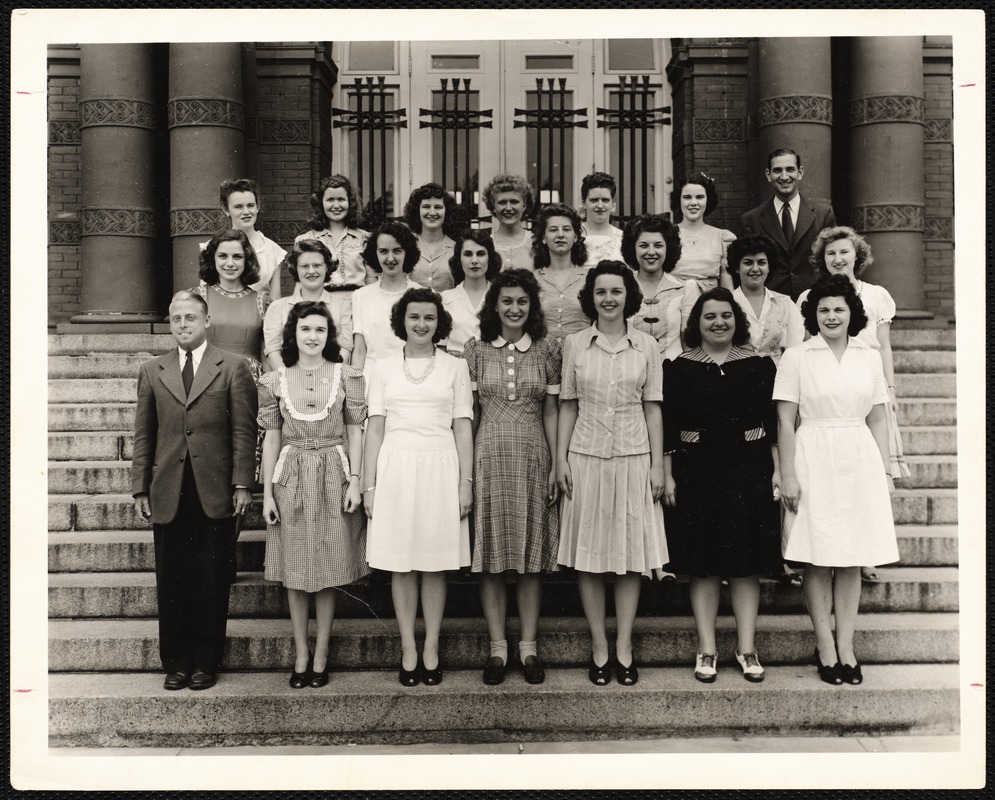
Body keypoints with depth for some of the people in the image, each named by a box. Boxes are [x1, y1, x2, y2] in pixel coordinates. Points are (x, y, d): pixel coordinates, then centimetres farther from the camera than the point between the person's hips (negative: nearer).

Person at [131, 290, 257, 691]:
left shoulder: (233, 367, 3)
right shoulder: (151, 371, 12)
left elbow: (244, 430, -1)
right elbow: (144, 435, 12)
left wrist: (242, 483, -7)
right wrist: (140, 488, 7)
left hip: (215, 493, -2)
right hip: (167, 494, 3)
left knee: (212, 582, 5)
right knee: (171, 582, 7)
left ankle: (206, 662, 17)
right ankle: (176, 662, 19)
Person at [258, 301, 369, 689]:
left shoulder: (346, 376, 1)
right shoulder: (275, 380, 4)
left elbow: (355, 431, 2)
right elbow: (271, 438, 5)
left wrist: (355, 481, -6)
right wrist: (267, 493, 2)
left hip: (333, 475, -1)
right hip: (291, 477, 1)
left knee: (329, 569, 4)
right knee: (295, 570, 6)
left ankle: (321, 654, 14)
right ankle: (300, 653, 17)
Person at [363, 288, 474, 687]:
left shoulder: (455, 367, 6)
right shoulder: (383, 368, 8)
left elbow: (463, 428, 5)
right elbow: (375, 428, 8)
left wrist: (466, 483, -1)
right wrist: (369, 485, 3)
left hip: (440, 468, -1)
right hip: (395, 468, 1)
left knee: (435, 563, 4)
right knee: (401, 564, 4)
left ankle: (431, 647, 14)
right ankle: (408, 649, 13)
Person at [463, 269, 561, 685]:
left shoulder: (546, 351, 5)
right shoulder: (476, 350, 4)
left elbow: (551, 412, 7)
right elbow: (468, 412, 4)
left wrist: (556, 466, 2)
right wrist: (465, 467, 0)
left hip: (533, 458, 0)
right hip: (489, 458, 0)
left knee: (532, 555, 6)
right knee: (491, 554, 4)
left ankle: (529, 646, 16)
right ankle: (497, 647, 14)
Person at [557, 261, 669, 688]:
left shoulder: (646, 346, 4)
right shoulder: (575, 344, 4)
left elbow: (652, 409, 5)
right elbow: (568, 406, 6)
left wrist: (658, 464, 1)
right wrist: (561, 458, 0)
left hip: (633, 456, 0)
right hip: (586, 456, 0)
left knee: (631, 551, 4)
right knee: (588, 555, 3)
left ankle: (624, 647, 15)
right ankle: (598, 646, 15)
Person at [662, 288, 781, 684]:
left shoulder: (759, 365, 5)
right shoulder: (677, 367, 2)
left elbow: (773, 423, 6)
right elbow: (668, 427, 1)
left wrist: (777, 469, 0)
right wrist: (667, 476, -3)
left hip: (749, 471, 1)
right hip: (696, 472, -1)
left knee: (747, 562, 5)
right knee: (702, 563, 4)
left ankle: (747, 648, 16)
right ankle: (706, 650, 14)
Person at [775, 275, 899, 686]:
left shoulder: (869, 357, 9)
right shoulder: (796, 356, -1)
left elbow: (878, 419, 13)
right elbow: (785, 421, -3)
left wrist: (885, 472, 9)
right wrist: (788, 476, -8)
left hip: (859, 461, 3)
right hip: (814, 460, -3)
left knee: (852, 560, 7)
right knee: (819, 560, 1)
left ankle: (846, 645, 16)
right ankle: (824, 647, 12)